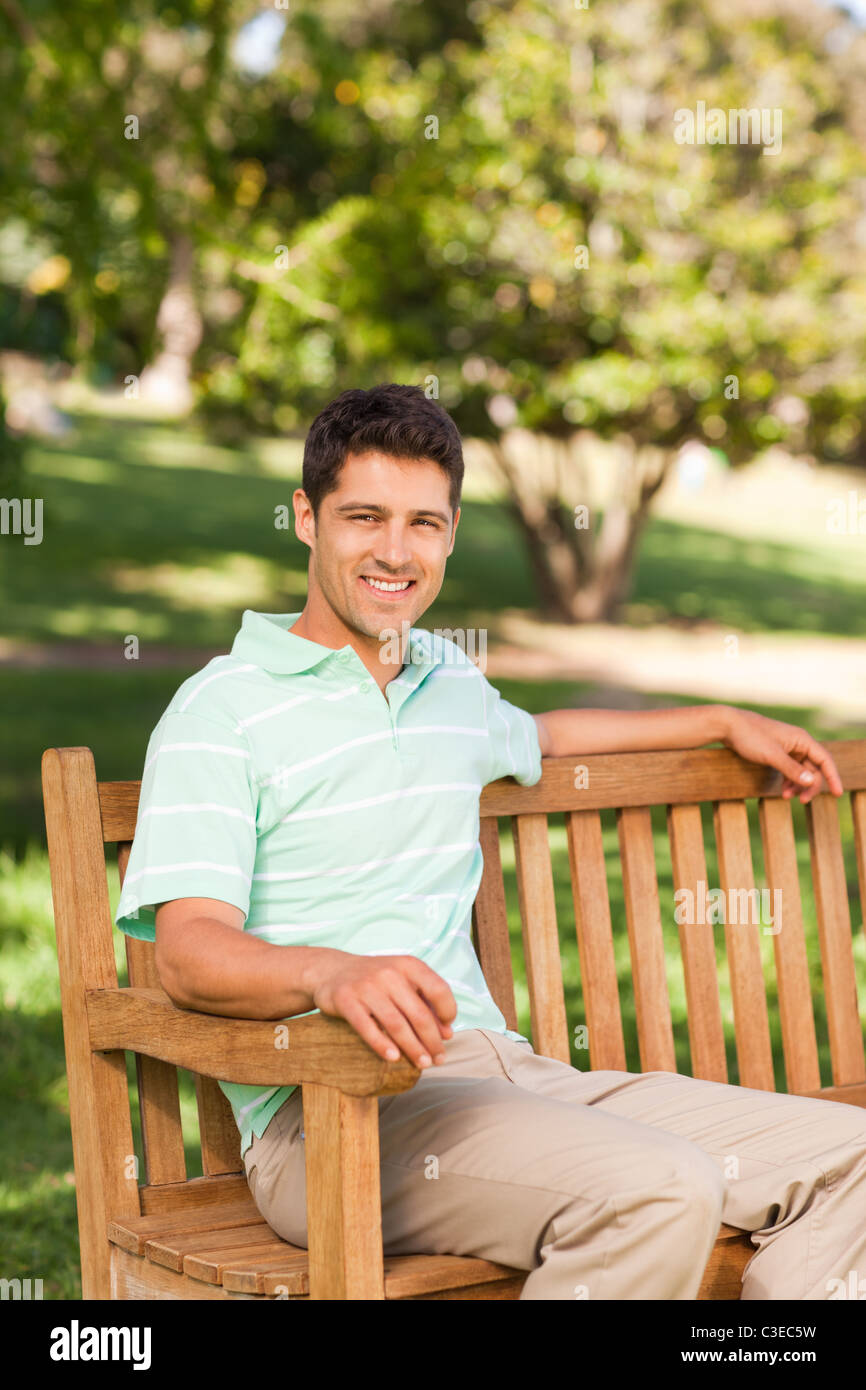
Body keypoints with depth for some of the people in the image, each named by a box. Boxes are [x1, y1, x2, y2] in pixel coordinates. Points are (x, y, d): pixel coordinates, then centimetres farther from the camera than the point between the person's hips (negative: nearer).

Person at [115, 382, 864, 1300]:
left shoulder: (449, 677, 21)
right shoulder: (223, 709, -2)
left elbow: (532, 737, 46)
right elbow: (188, 950, -15)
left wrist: (726, 723, 49)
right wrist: (331, 973, -35)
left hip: (499, 1068, 7)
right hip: (329, 1111, -7)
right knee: (658, 1191, -33)